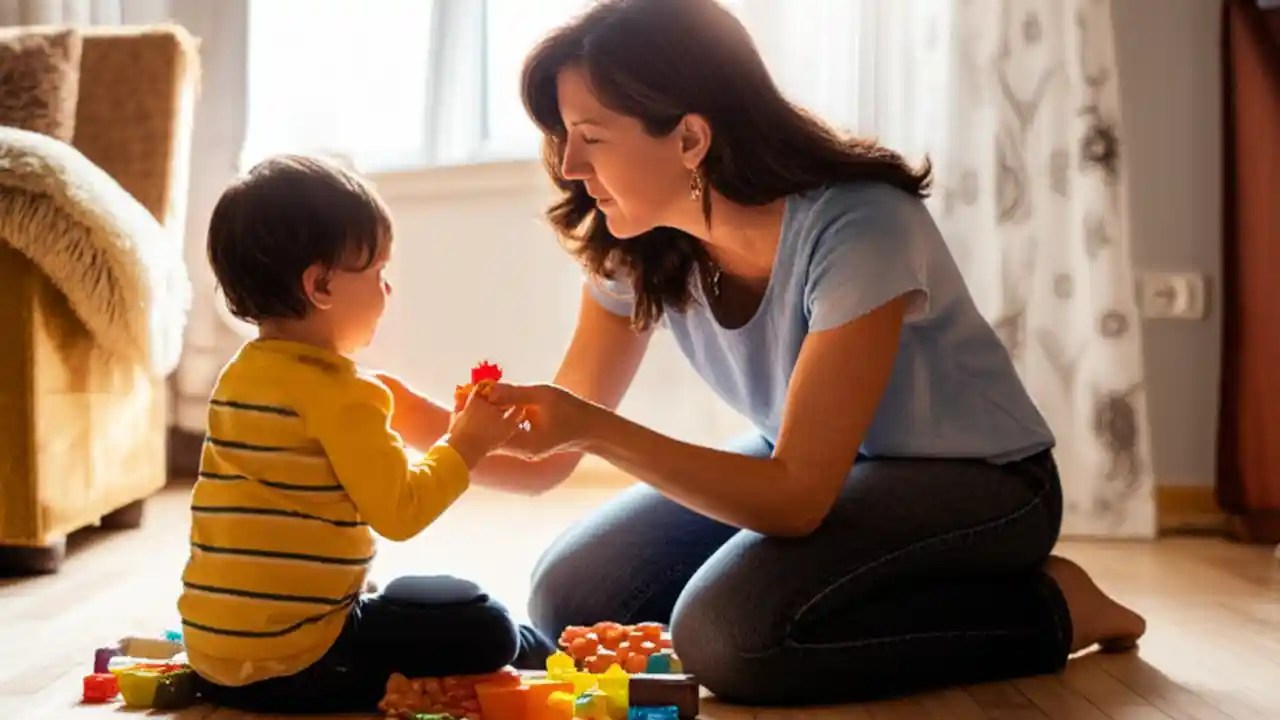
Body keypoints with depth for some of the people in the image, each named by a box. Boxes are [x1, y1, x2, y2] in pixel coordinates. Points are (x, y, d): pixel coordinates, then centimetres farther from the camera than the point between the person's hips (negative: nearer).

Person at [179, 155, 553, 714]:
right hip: (293, 661, -9)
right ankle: (536, 656, 26)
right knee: (485, 631, 0)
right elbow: (399, 511, -20)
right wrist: (466, 445, -6)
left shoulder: (242, 374, 11)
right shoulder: (339, 392, -19)